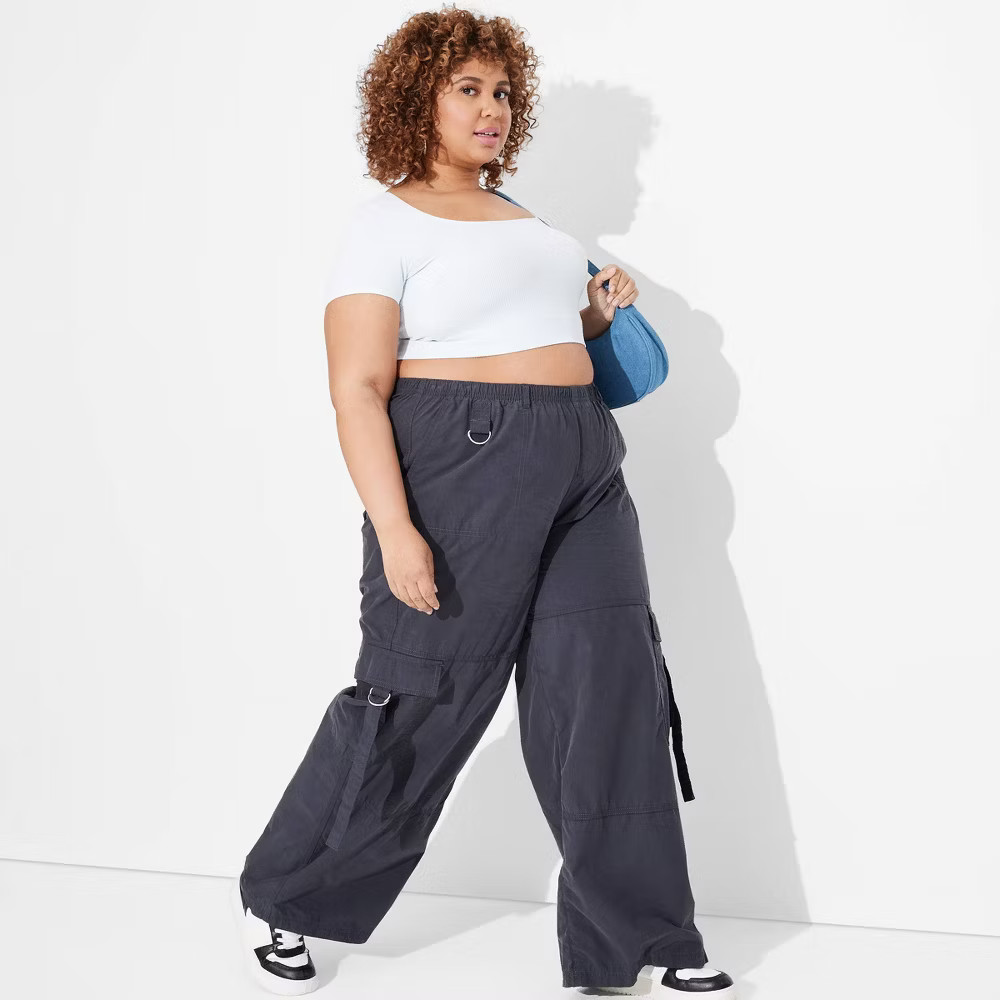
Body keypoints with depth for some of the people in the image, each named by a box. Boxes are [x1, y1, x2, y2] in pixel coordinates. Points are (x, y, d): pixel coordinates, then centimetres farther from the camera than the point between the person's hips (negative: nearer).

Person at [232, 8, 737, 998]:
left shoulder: (519, 217, 20)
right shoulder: (386, 222, -4)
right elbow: (357, 388, -12)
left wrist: (595, 312, 11)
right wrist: (395, 530, -22)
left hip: (581, 471, 7)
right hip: (460, 469, -7)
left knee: (612, 694, 2)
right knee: (416, 701, 1)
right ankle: (279, 898, 23)